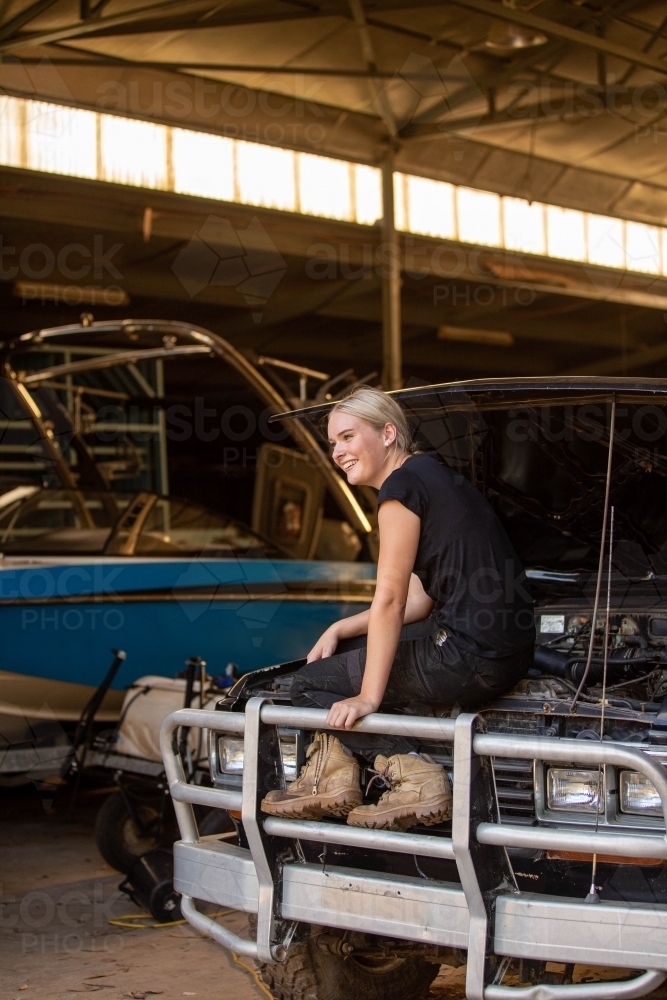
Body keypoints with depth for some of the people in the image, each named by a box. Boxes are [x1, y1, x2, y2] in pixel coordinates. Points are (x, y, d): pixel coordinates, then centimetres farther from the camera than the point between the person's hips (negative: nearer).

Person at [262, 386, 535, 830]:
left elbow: (389, 600, -13)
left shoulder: (401, 486, -10)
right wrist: (341, 628, 21)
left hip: (471, 657, -10)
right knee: (353, 658, 26)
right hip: (509, 651, 10)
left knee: (310, 684, 2)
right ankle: (333, 777, 17)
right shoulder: (436, 476, 19)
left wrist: (368, 697, -9)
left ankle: (414, 774, -5)